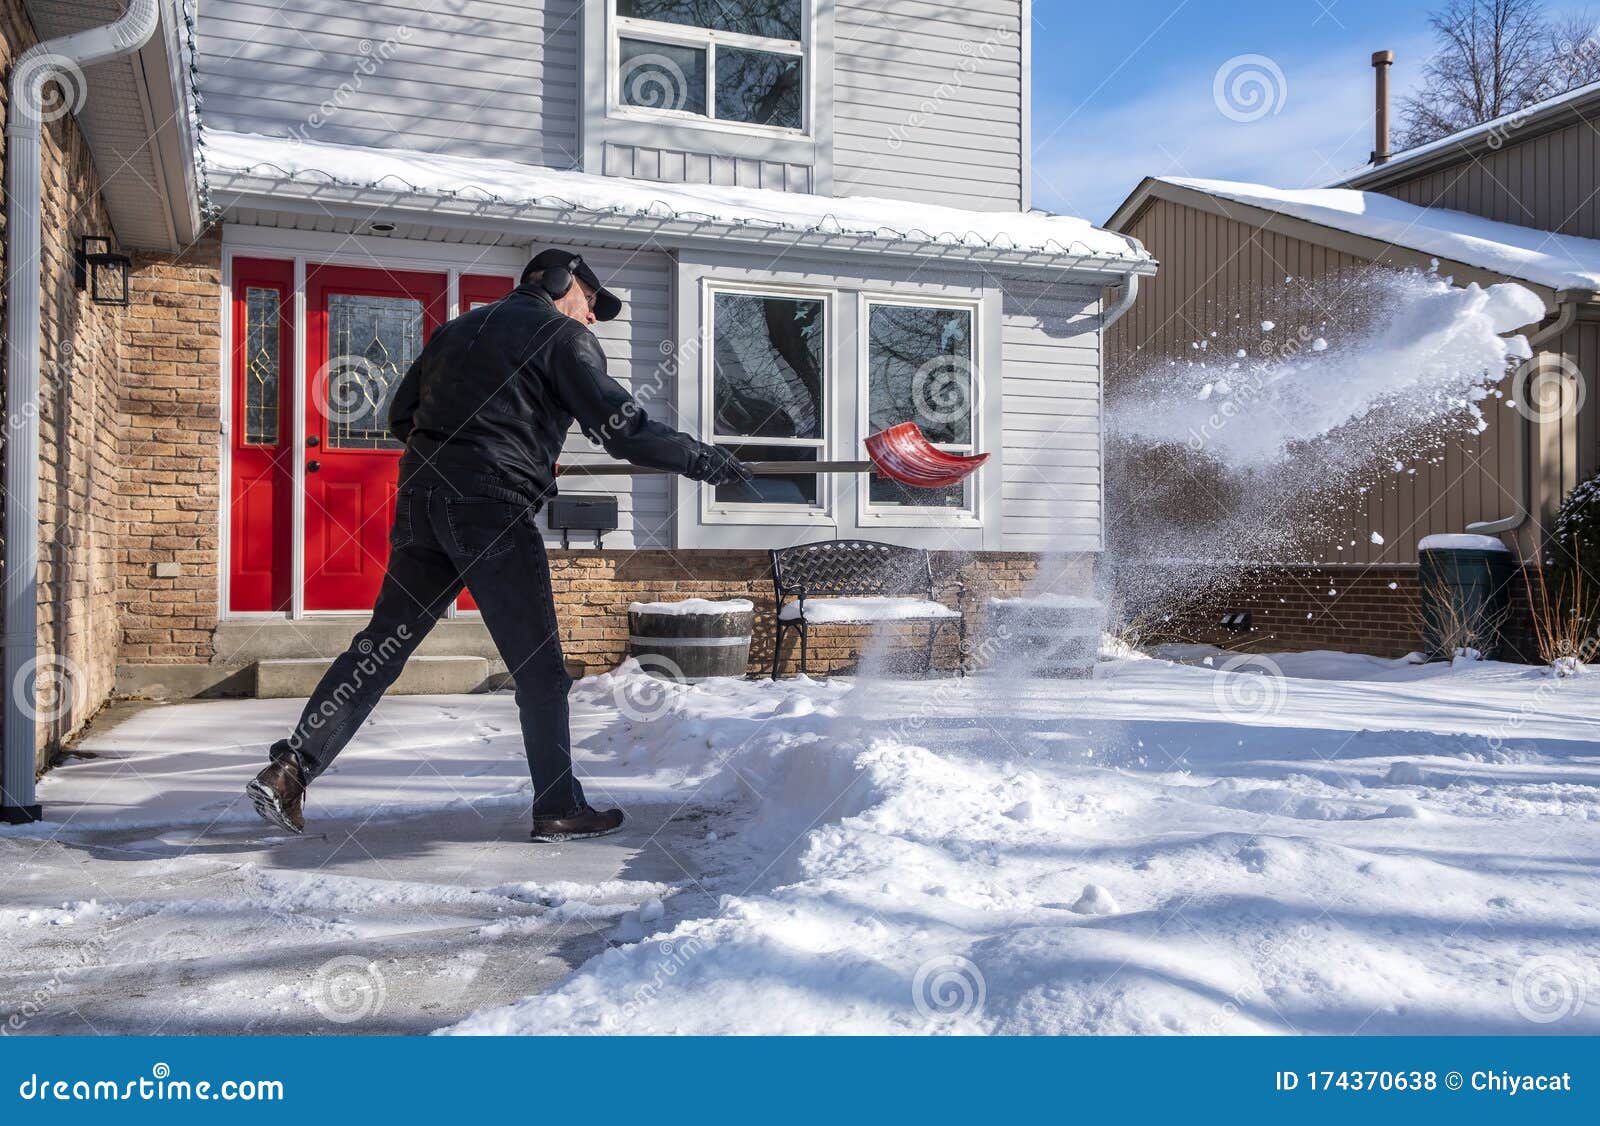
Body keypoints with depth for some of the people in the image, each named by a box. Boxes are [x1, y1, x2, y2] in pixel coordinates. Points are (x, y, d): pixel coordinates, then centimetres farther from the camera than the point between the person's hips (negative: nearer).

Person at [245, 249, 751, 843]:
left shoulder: (461, 326, 24)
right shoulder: (562, 334, 4)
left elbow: (401, 416, 25)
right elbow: (622, 426, -6)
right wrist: (703, 459, 3)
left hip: (420, 498, 7)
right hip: (491, 508, -7)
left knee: (382, 645, 11)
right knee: (539, 666, 2)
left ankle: (289, 770, 8)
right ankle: (559, 809, 8)